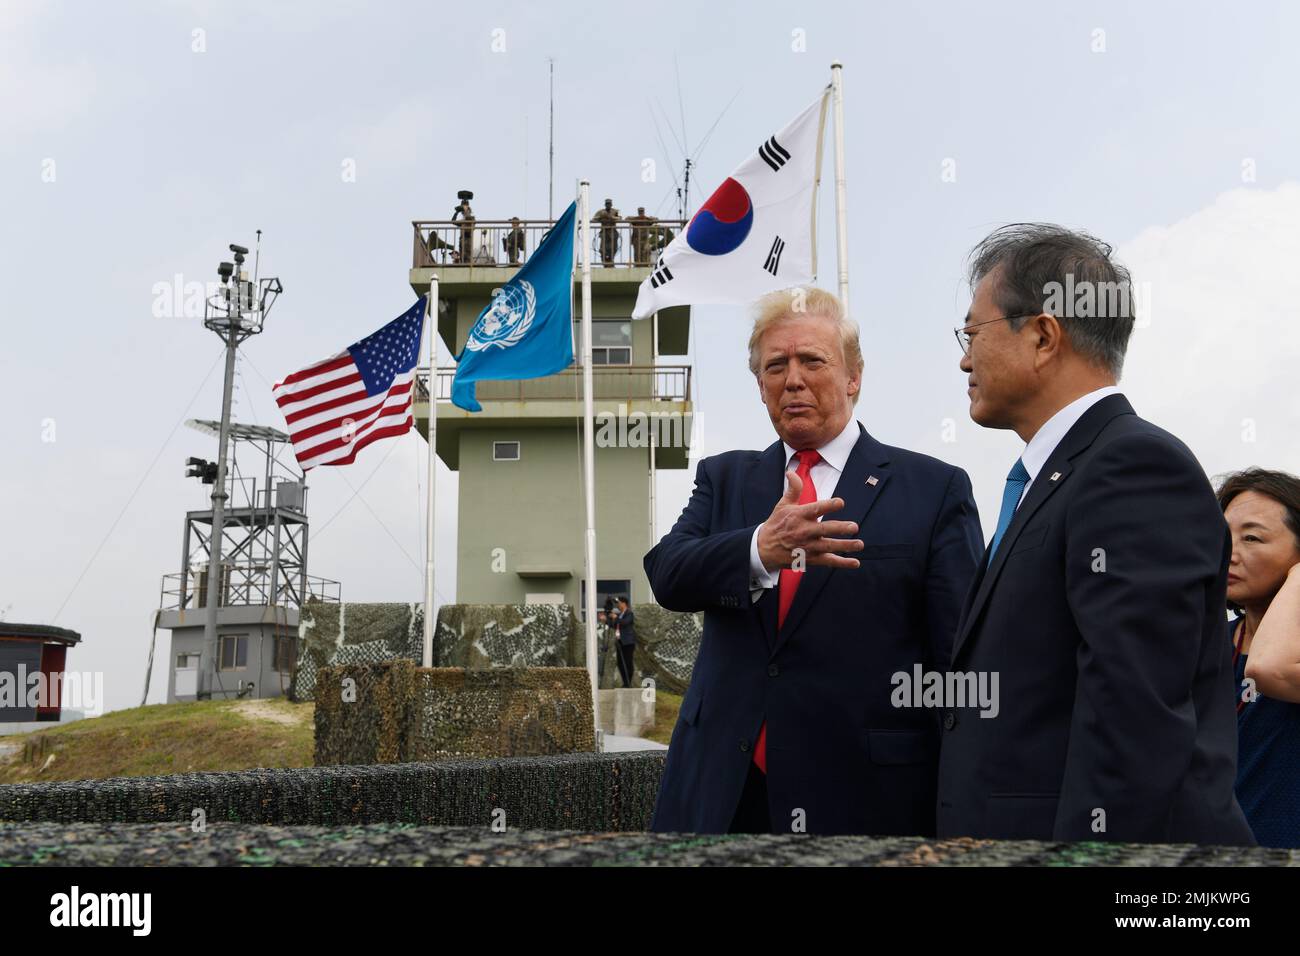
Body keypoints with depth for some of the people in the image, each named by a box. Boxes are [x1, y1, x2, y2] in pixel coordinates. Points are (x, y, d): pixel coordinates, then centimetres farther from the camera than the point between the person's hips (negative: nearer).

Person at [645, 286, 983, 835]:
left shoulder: (933, 489, -1)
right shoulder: (724, 479, 10)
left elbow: (960, 656, -4)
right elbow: (667, 574, -8)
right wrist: (762, 549, -27)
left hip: (863, 790, -2)